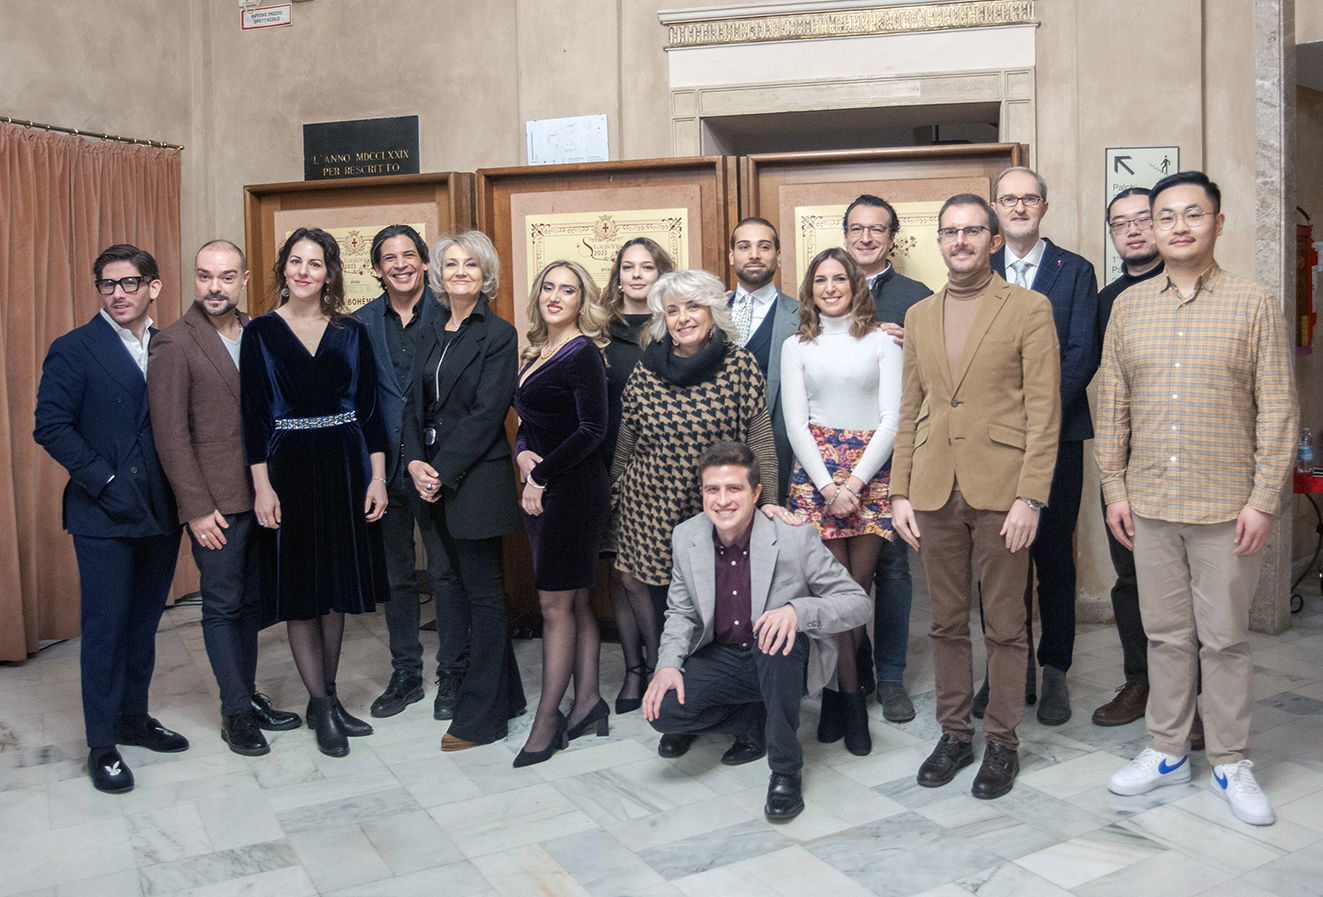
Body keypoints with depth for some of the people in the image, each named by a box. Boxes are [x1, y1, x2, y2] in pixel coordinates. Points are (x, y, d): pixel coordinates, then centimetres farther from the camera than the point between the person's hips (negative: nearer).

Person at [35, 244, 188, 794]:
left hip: (161, 514, 4)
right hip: (104, 516, -4)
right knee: (105, 627, 3)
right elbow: (52, 428, -9)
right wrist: (106, 482, -14)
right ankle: (103, 745, 14)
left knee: (144, 621, 14)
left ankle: (134, 717, 30)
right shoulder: (73, 350, -4)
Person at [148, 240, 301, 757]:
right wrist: (197, 508, -13)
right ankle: (236, 713, 17)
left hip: (261, 495, 5)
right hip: (216, 502, -5)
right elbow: (171, 435, -10)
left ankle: (249, 697, 28)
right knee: (223, 606, 5)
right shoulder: (174, 345, -8)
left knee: (250, 602, 15)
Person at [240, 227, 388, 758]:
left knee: (337, 586, 10)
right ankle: (322, 708, 14)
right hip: (288, 469, -2)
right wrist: (262, 485, -9)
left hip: (344, 466, 2)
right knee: (298, 590, 3)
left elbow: (368, 408, 4)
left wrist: (377, 477, -2)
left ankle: (326, 697, 25)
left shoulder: (352, 332, 6)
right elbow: (254, 414, -3)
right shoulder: (261, 332, 0)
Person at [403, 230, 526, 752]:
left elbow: (487, 414, -13)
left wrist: (443, 472, -16)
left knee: (482, 592, 0)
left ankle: (482, 716, 11)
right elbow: (416, 405, 11)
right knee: (449, 582, 11)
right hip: (433, 479, 7)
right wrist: (415, 463, -4)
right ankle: (503, 695, 26)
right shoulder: (430, 335, 14)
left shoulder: (498, 335, -6)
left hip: (476, 482, -7)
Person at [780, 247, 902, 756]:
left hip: (871, 471, 0)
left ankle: (835, 688, 15)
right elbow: (795, 423, 4)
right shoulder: (797, 347, 11)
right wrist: (828, 486, -8)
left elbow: (891, 418, 0)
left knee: (859, 585, -1)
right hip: (815, 470, 0)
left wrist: (855, 481, -10)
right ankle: (850, 699, 7)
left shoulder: (882, 343, 8)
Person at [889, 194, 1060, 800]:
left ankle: (1002, 742, 20)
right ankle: (954, 733, 25)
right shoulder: (919, 316, 13)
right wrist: (900, 492, 6)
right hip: (934, 493, 4)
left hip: (1000, 490, -4)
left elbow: (1043, 410, -6)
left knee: (1005, 627, 6)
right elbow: (909, 411, 13)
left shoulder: (1029, 309, -1)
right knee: (946, 623, 12)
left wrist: (1030, 498, -13)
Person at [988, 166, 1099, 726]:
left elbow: (1083, 353, -4)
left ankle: (1054, 672, 15)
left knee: (1053, 555, 2)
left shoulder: (1075, 271, 5)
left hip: (1056, 433, -2)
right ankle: (1013, 671, 17)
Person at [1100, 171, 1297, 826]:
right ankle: (1166, 751, 26)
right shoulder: (1129, 306, 6)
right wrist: (1114, 489, 3)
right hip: (1149, 505, 3)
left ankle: (1230, 763, 22)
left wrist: (1263, 500, -9)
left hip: (1226, 508, -2)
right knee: (1166, 634, 12)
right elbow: (1112, 405, 8)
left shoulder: (1255, 304, -2)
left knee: (1225, 638, 7)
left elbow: (1278, 409, -4)